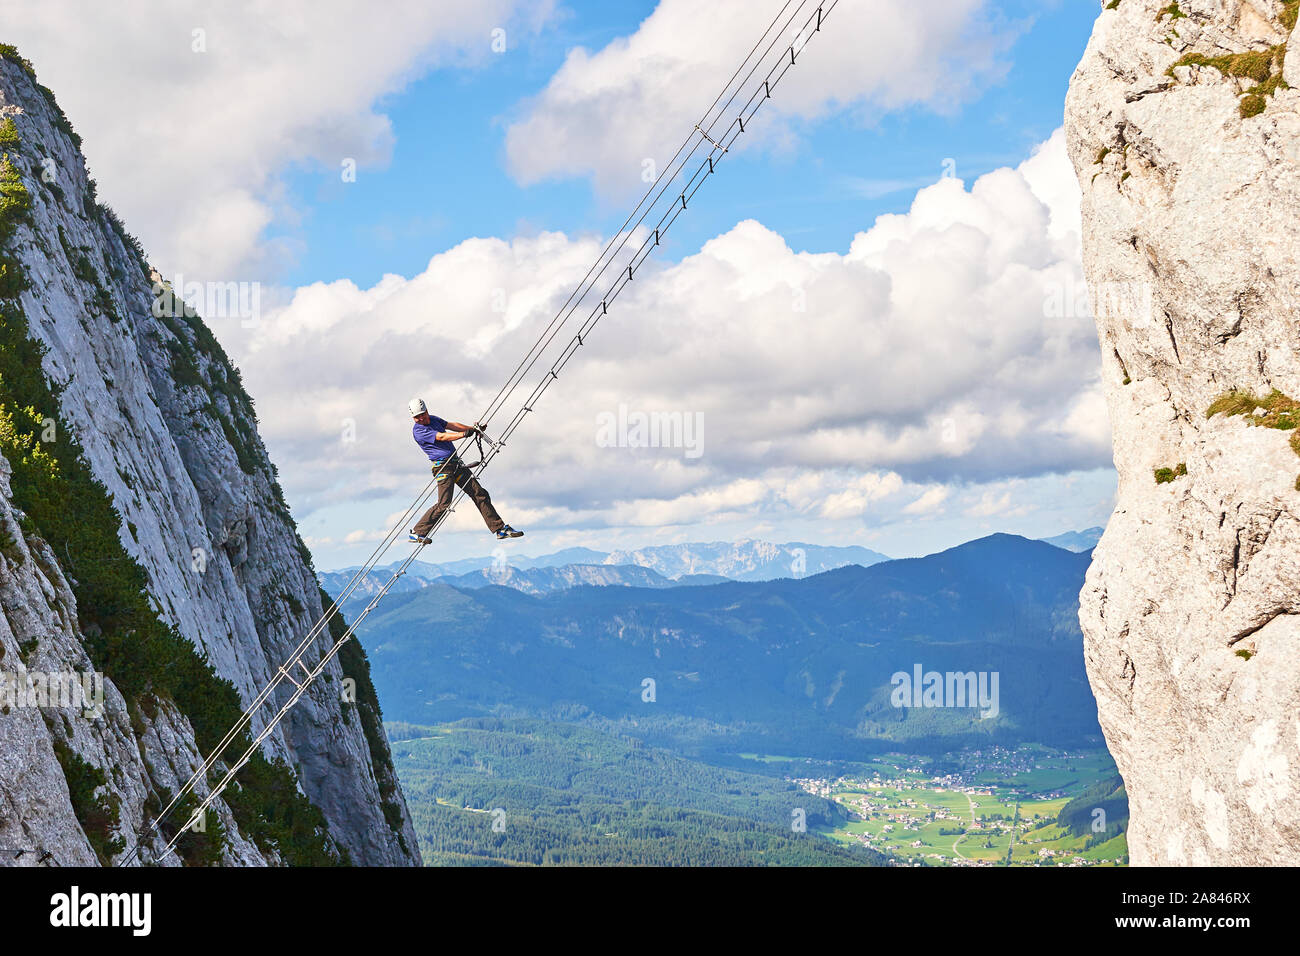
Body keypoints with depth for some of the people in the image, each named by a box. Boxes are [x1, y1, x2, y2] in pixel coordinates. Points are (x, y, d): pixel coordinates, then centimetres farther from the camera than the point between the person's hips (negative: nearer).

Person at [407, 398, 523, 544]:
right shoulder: (418, 430, -13)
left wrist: (472, 428, 1)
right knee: (444, 504, -17)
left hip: (456, 463, 8)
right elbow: (441, 437, -23)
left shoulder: (434, 419, 13)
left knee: (480, 494, 4)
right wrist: (464, 434, -31)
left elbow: (451, 425, 16)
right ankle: (416, 533, -5)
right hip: (443, 466, -8)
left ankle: (500, 529, 8)